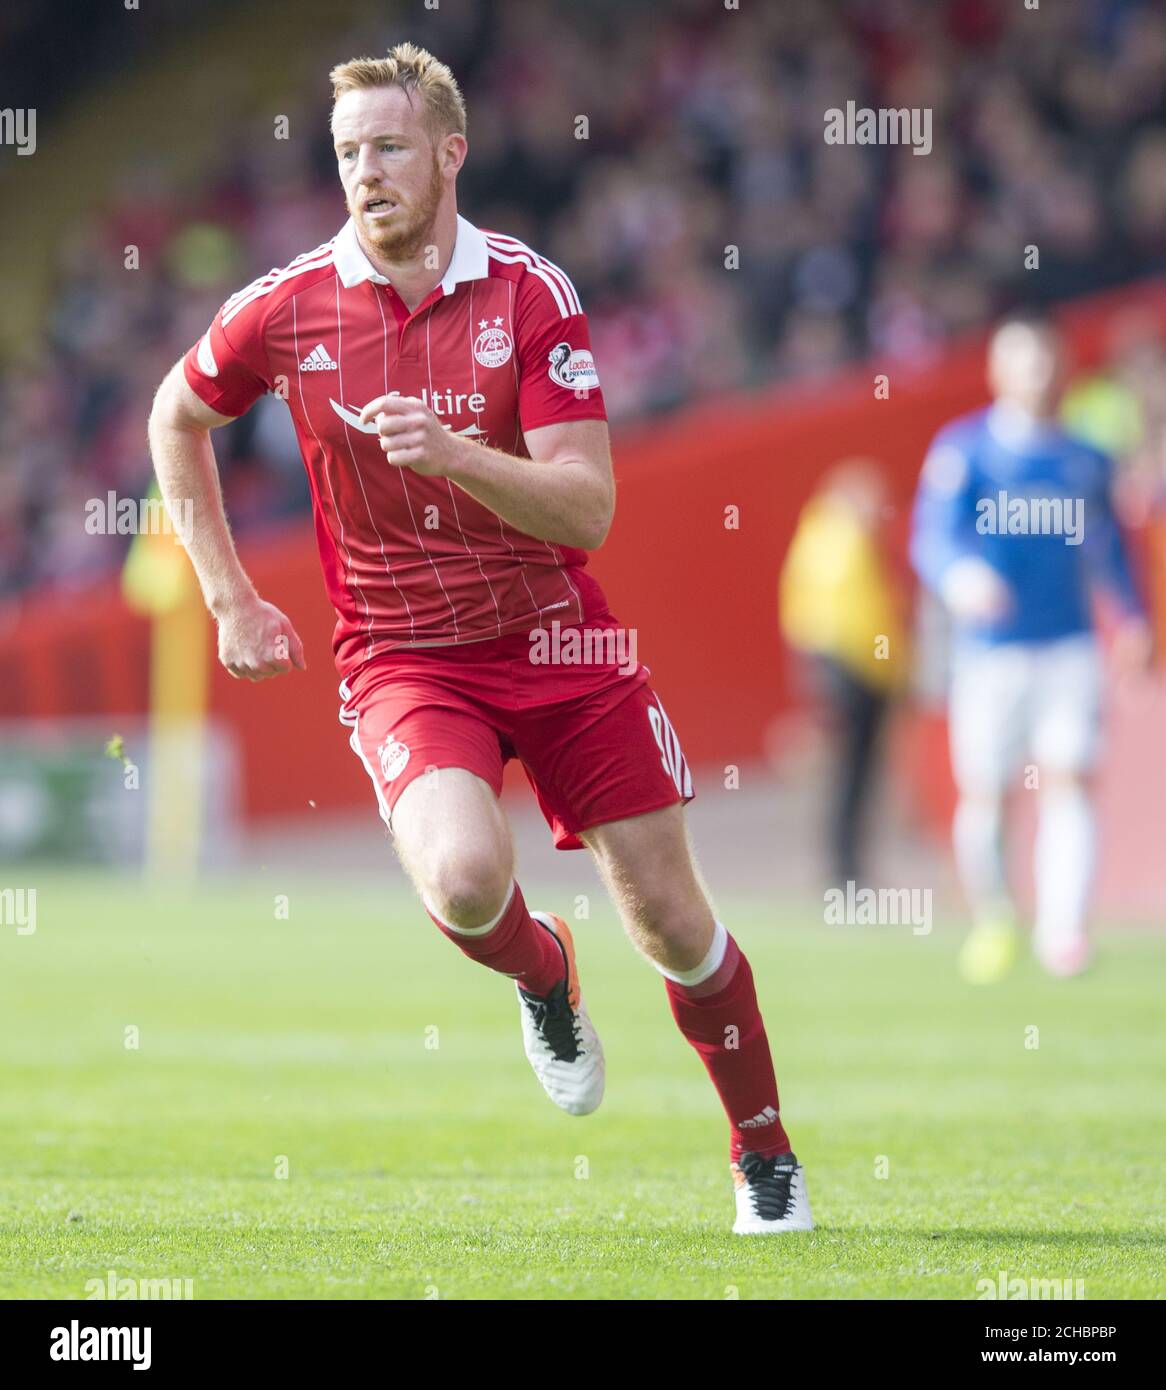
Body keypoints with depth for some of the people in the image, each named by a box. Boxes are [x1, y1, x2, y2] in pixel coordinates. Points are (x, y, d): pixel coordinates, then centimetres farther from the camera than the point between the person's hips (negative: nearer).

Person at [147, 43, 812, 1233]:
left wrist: (454, 454, -33)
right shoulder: (285, 310, -7)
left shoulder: (532, 295, -10)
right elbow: (177, 418, 14)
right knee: (463, 880, -29)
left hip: (555, 642, 0)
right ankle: (542, 973, 9)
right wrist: (228, 599, 9)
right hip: (401, 660, 0)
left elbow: (586, 509, -16)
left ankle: (764, 1153, 26)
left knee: (671, 921, 2)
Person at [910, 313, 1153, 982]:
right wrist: (961, 576, -35)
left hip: (1070, 647, 2)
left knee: (1069, 782, -13)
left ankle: (1062, 928, -17)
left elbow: (1108, 547, 22)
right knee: (983, 797, 0)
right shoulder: (964, 449, -4)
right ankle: (994, 921, 24)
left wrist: (1133, 616, 10)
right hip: (988, 650, -2)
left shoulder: (1086, 462, 8)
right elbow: (931, 538, -14)